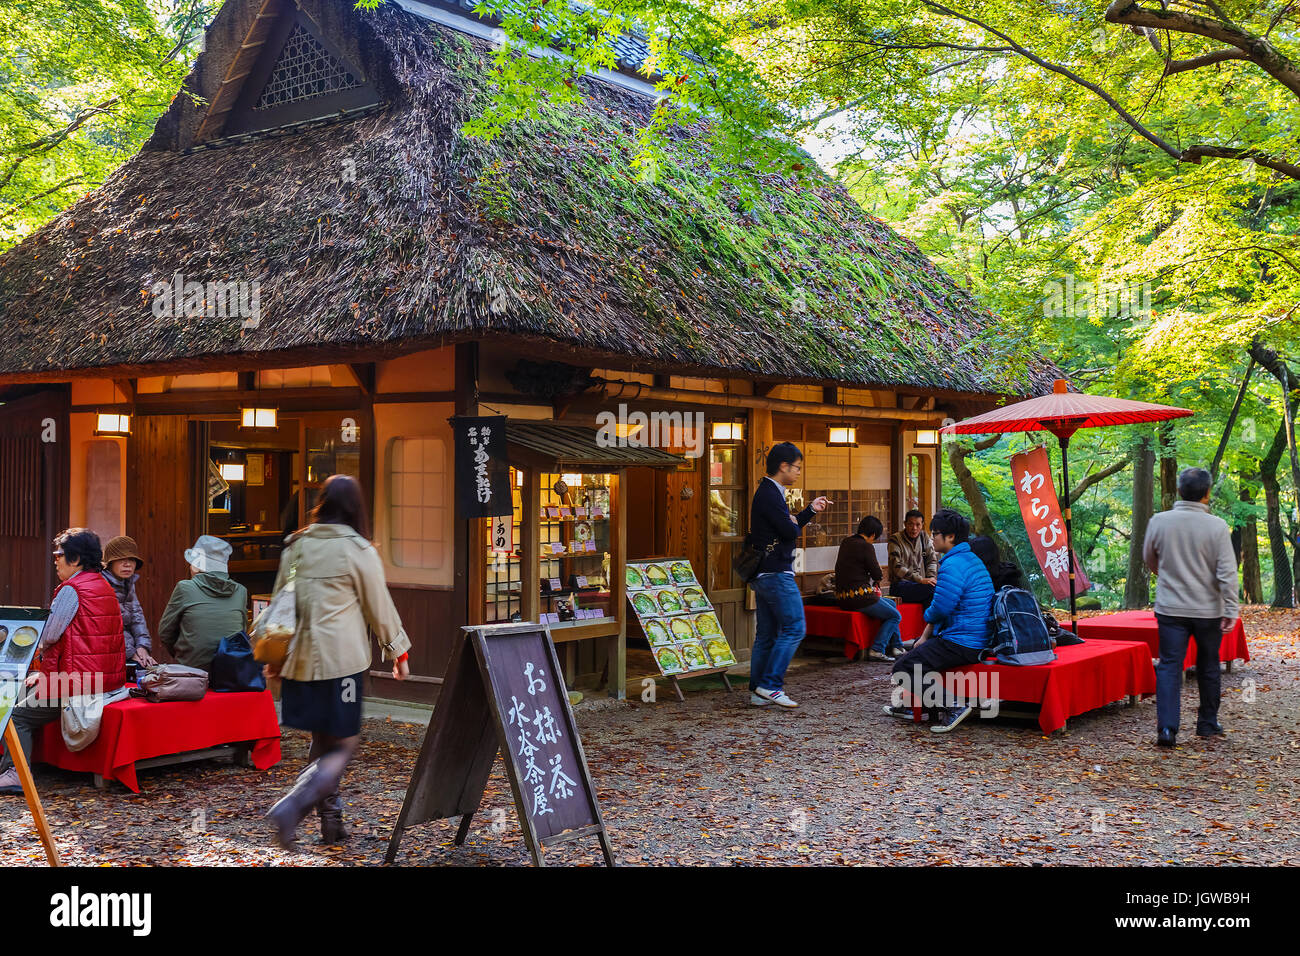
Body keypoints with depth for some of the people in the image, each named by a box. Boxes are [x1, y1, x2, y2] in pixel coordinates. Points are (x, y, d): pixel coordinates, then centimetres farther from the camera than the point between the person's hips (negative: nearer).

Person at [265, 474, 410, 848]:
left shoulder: (295, 545, 8)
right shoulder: (358, 549, -7)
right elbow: (379, 606, 0)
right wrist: (398, 651, 12)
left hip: (300, 658, 6)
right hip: (340, 659, -6)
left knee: (322, 742, 15)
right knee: (343, 744, 0)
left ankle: (331, 822, 20)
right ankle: (292, 808, -17)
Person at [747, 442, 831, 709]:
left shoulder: (768, 492, 17)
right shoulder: (770, 495, -15)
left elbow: (789, 526, 23)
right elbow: (790, 532, -20)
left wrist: (811, 510, 18)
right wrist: (796, 523, 1)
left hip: (764, 574, 10)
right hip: (776, 574, -10)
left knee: (766, 634, 10)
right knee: (793, 628, -7)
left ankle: (758, 692, 12)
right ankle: (770, 685, -8)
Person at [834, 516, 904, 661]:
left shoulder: (846, 542, 9)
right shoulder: (866, 546, -15)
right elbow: (877, 575, -10)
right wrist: (879, 576, 12)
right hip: (859, 598, -9)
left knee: (891, 604, 27)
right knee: (895, 616, 8)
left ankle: (896, 647, 27)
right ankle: (876, 650, -1)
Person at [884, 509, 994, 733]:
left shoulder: (952, 567, -20)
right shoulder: (972, 559, 15)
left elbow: (939, 609, -21)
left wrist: (928, 616, 4)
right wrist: (926, 636, 15)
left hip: (961, 645, -11)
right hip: (977, 640, 11)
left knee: (903, 668, -11)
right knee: (915, 648, 29)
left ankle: (952, 706, -13)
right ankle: (910, 706, 37)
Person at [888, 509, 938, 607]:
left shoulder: (924, 538, 14)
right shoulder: (895, 539, -4)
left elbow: (932, 560, 15)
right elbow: (897, 568, -12)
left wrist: (931, 577, -5)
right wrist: (921, 580, -20)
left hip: (920, 584, 5)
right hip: (900, 586, -5)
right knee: (933, 588, -30)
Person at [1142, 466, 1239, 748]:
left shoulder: (1159, 521, -4)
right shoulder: (1217, 526, -11)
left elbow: (1149, 558, 12)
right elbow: (1227, 572, -12)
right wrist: (1231, 610, -7)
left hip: (1170, 608, 1)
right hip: (1208, 610, 0)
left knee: (1169, 666, 1)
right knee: (1208, 667, 16)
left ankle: (1167, 727, -11)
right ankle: (1207, 723, 27)